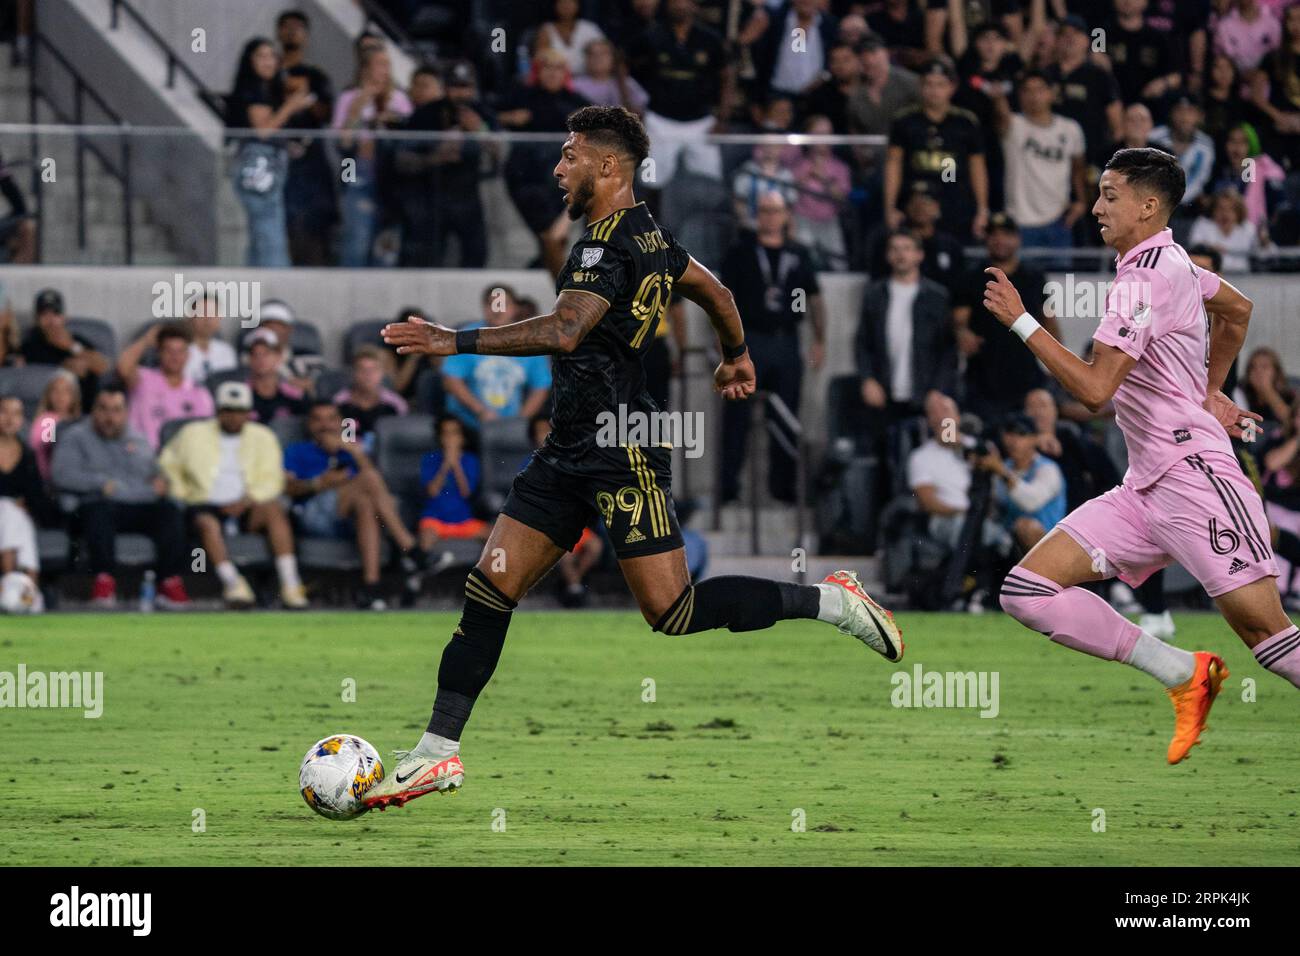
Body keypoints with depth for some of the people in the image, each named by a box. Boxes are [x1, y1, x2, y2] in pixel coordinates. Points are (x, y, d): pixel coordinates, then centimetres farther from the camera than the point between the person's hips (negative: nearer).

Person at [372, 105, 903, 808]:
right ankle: (438, 752, 2)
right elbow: (716, 293, 28)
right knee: (489, 587, 2)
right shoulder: (649, 234, 14)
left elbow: (563, 330, -31)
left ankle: (831, 601, 5)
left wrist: (456, 342, -31)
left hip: (621, 452, -10)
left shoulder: (610, 244, -16)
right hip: (571, 452, 10)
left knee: (671, 611, -9)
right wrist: (736, 357, 47)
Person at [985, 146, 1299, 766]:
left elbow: (1094, 389, -22)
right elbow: (1237, 310, 34)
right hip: (1144, 489, 10)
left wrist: (1020, 321, -16)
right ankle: (1185, 674, -3)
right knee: (1027, 591, -3)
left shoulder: (1145, 279, -15)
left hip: (1194, 475, -10)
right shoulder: (1174, 264, 14)